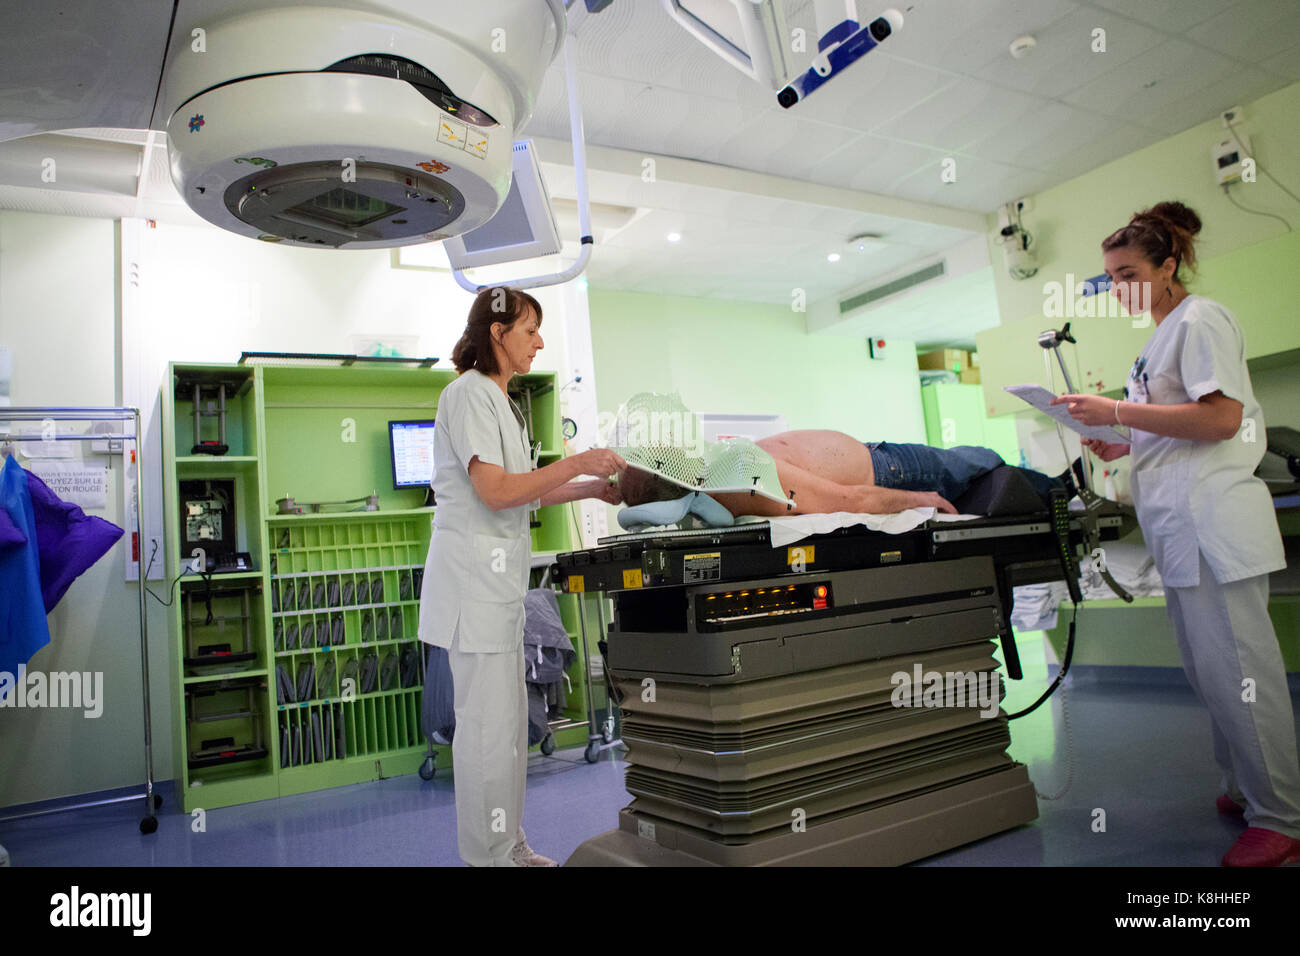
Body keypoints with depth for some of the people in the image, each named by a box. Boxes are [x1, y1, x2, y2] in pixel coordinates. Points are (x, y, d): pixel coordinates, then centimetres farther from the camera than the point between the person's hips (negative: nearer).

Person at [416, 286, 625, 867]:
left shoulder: (499, 399, 20)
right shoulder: (468, 393, -11)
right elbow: (496, 491, -20)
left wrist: (593, 489, 11)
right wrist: (578, 463, -16)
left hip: (500, 572, 10)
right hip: (474, 569, -10)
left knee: (509, 716, 14)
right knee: (487, 719, -4)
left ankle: (510, 845, 25)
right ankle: (487, 854, 9)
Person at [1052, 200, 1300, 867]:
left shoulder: (1199, 319, -7)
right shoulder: (1161, 335, 20)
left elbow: (1222, 417, -19)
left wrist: (1117, 411, -18)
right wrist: (1119, 447, 11)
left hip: (1212, 523, -10)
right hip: (1179, 529, 10)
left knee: (1234, 670, -4)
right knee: (1210, 670, 15)